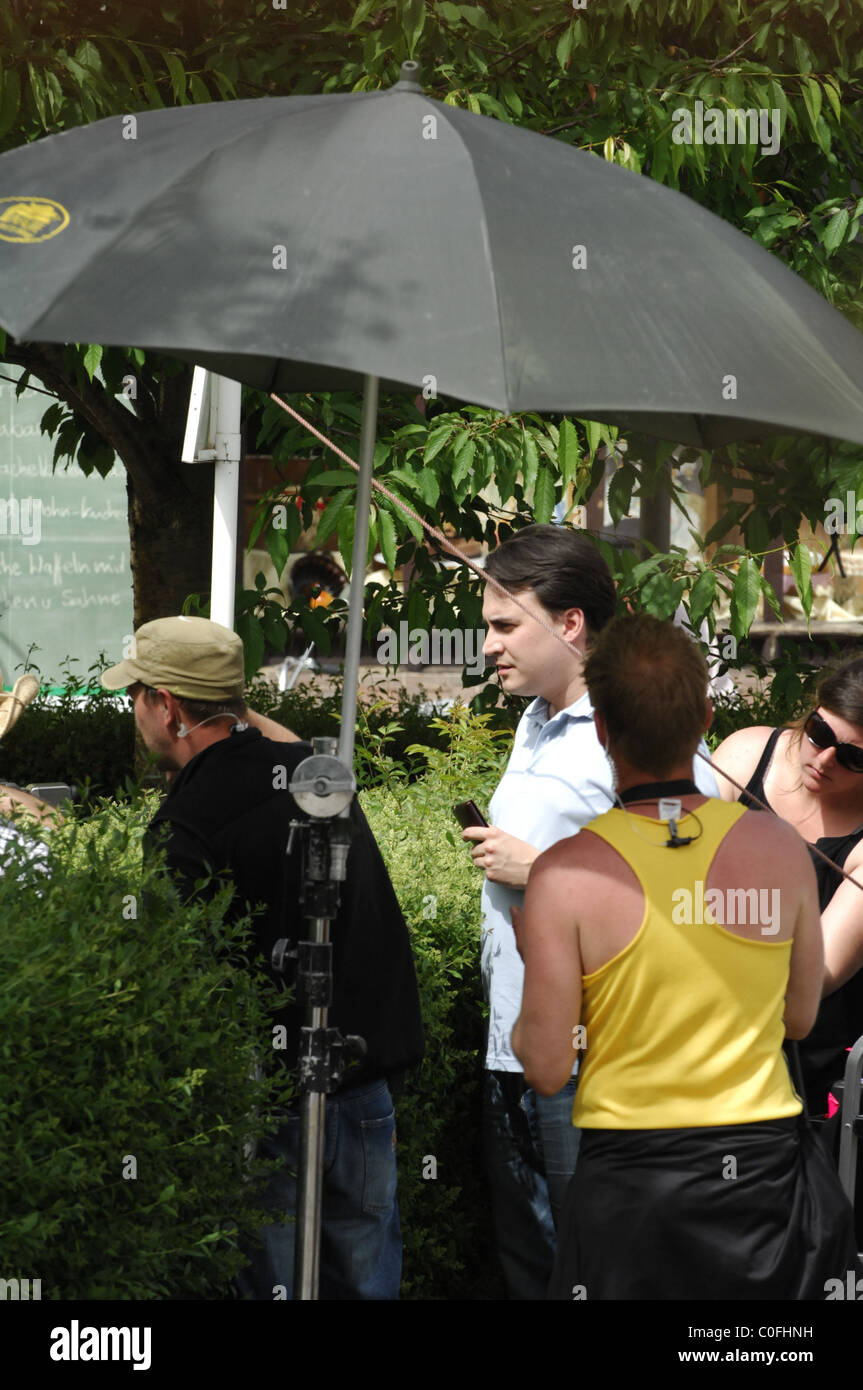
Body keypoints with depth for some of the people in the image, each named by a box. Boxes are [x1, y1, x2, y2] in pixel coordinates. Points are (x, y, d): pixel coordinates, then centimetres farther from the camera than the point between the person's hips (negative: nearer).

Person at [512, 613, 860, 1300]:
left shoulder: (565, 874, -12)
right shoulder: (782, 848, -4)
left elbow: (546, 1068, -8)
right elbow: (800, 1017, 9)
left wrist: (531, 954, 10)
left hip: (630, 1170, -2)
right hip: (766, 1162, 2)